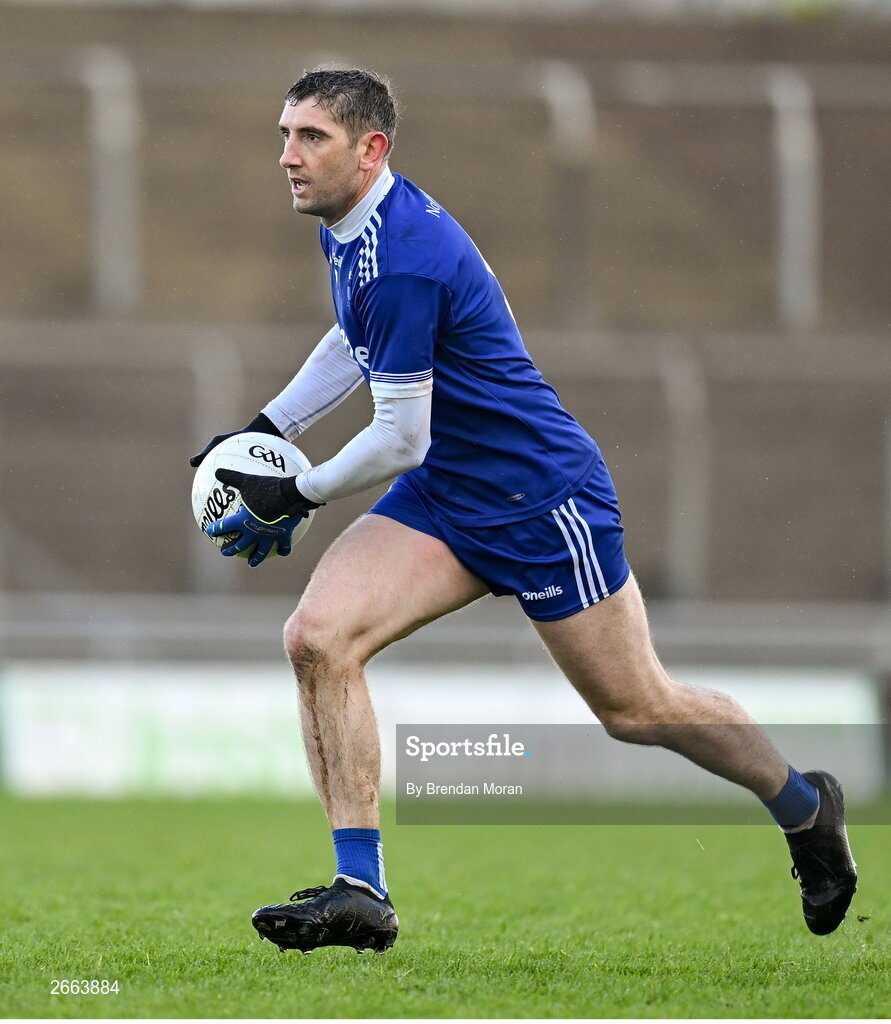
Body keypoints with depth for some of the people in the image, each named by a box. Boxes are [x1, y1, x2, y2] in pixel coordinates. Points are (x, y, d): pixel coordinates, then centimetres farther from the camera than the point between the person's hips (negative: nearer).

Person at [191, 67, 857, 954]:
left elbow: (400, 440, -23)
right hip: (442, 498, 9)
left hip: (541, 500, -9)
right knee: (317, 638, -12)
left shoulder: (401, 258, -27)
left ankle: (803, 805, 31)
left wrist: (295, 498, -10)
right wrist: (267, 428, 16)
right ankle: (361, 891, -12)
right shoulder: (347, 228, 3)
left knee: (635, 708, 5)